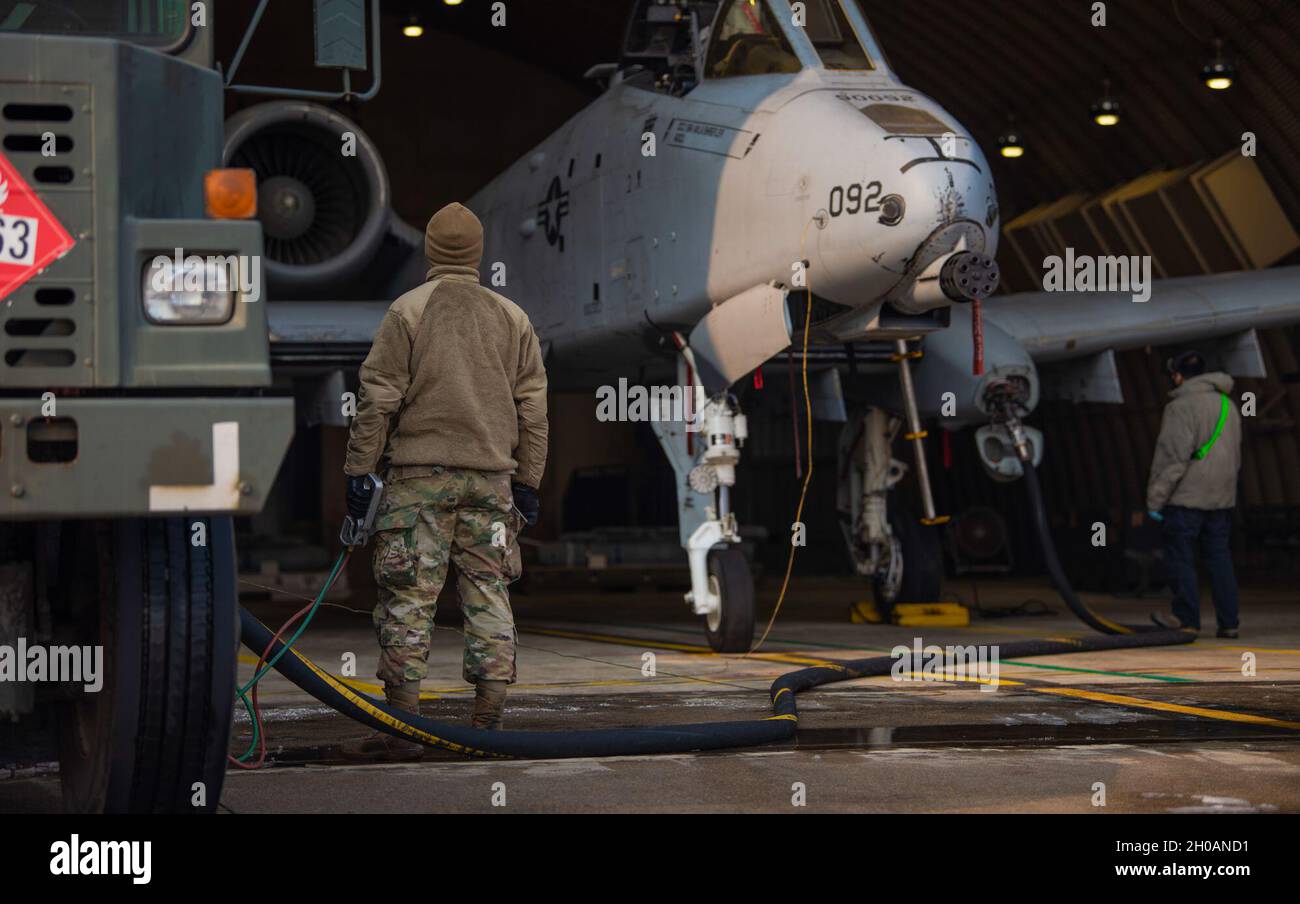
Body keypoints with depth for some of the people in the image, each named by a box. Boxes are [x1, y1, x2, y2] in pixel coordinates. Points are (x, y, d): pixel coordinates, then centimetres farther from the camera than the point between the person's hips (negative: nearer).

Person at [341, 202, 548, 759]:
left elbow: (378, 399, -5)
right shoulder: (512, 318, 10)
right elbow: (533, 407, 10)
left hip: (418, 473, -3)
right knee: (489, 597, 7)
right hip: (491, 477, 3)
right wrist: (528, 482, 16)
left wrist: (358, 469, 1)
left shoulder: (407, 311, -1)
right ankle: (488, 721, 5)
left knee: (408, 599, -2)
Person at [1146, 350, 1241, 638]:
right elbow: (1235, 455, 19)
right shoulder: (1228, 405, 13)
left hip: (1186, 496, -7)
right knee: (1219, 558, 9)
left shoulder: (1181, 407, -12)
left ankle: (1187, 619, 3)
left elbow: (1172, 458, -16)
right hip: (1222, 498, 7)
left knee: (1179, 558, 1)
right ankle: (1228, 622, 8)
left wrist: (1155, 499, -11)